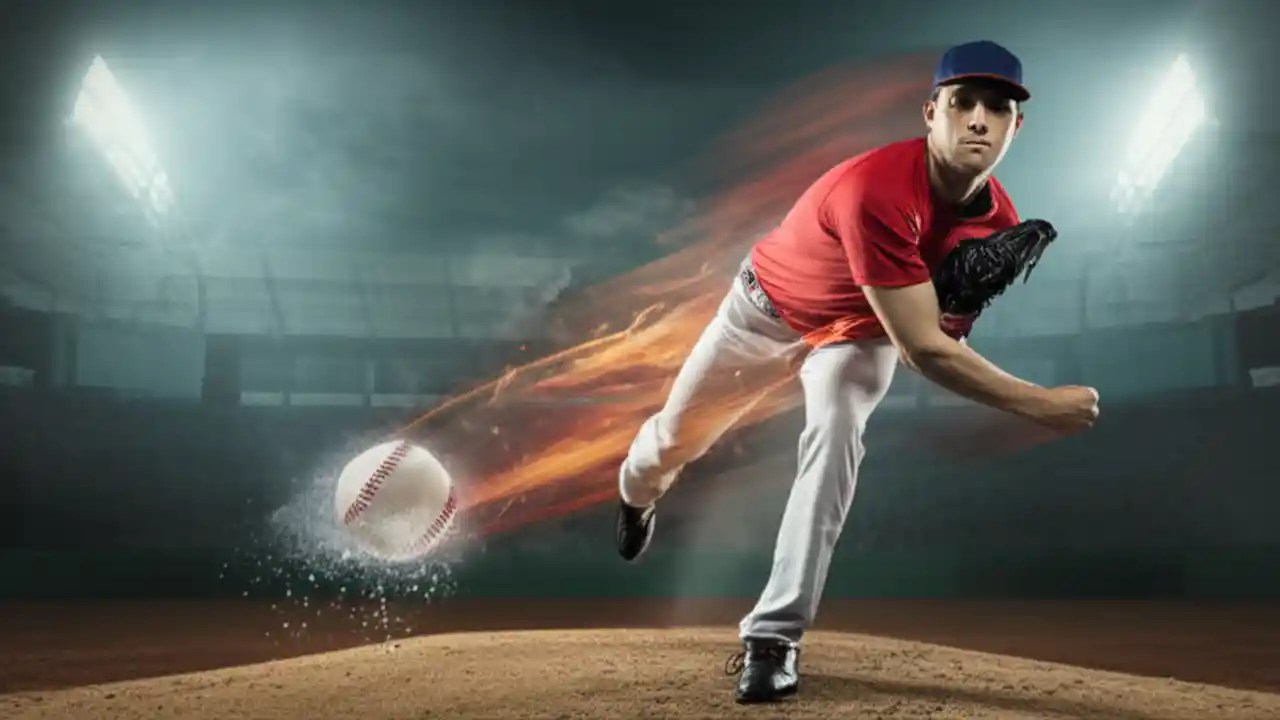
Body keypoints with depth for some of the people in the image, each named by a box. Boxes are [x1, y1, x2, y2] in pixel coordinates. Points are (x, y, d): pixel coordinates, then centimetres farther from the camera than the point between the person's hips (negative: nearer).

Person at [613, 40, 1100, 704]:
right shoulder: (876, 190, -42)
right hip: (767, 306, -3)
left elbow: (941, 335, -7)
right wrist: (1039, 405, -40)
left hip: (858, 331, 3)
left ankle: (774, 635, -20)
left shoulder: (999, 222, -21)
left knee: (837, 429, -28)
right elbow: (921, 349, -41)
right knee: (676, 436, 14)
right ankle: (637, 493, 55)